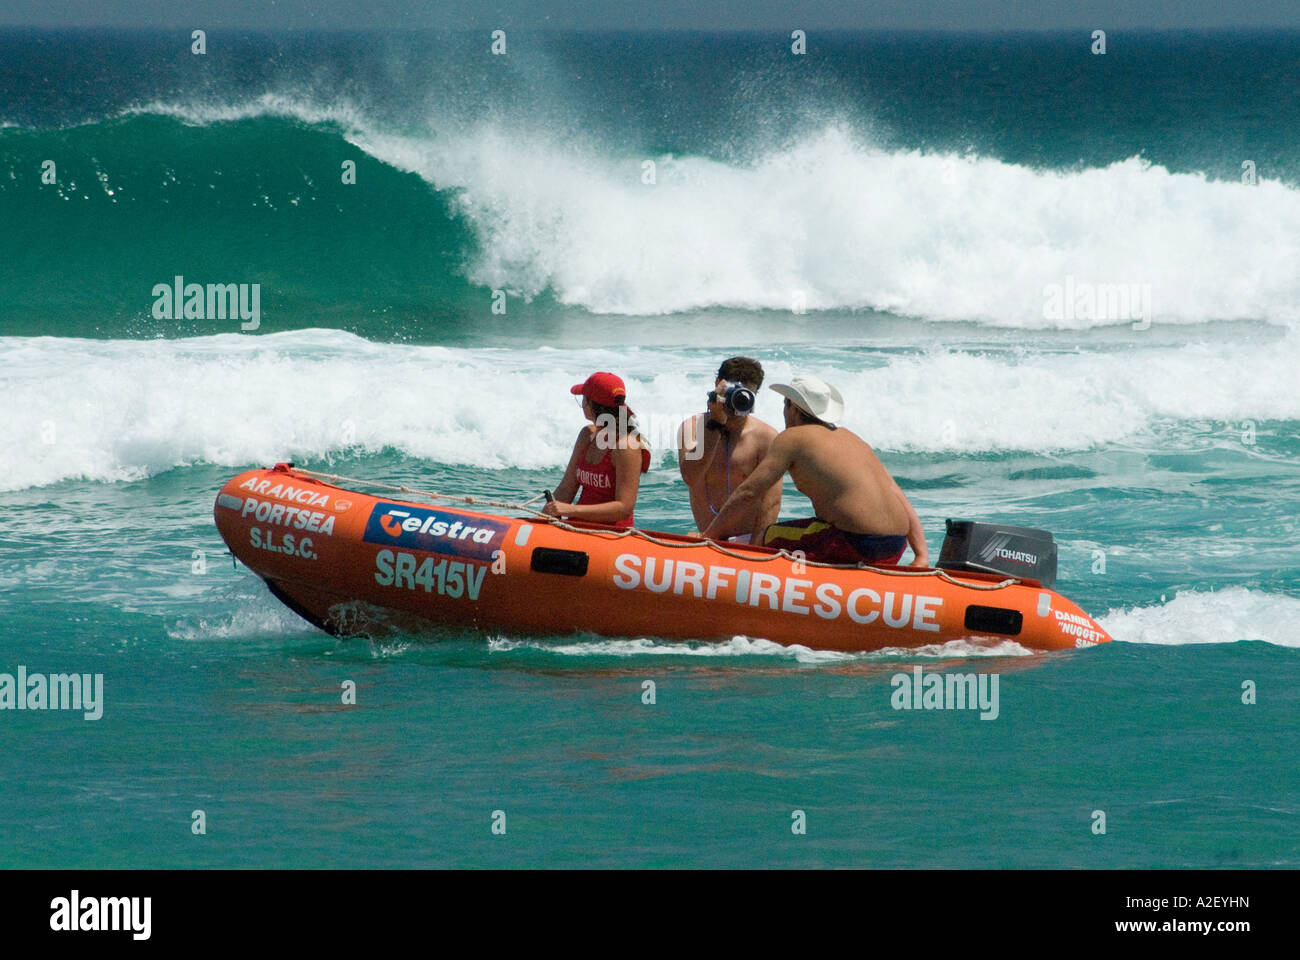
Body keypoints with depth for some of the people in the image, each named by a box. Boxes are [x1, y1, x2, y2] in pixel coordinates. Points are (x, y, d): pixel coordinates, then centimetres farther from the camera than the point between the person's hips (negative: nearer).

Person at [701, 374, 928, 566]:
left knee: (765, 541, 7)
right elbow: (899, 498, 15)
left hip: (855, 546, -8)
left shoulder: (793, 438, 2)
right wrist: (922, 556, 10)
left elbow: (748, 493, -1)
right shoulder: (851, 438, 22)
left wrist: (707, 537, 9)